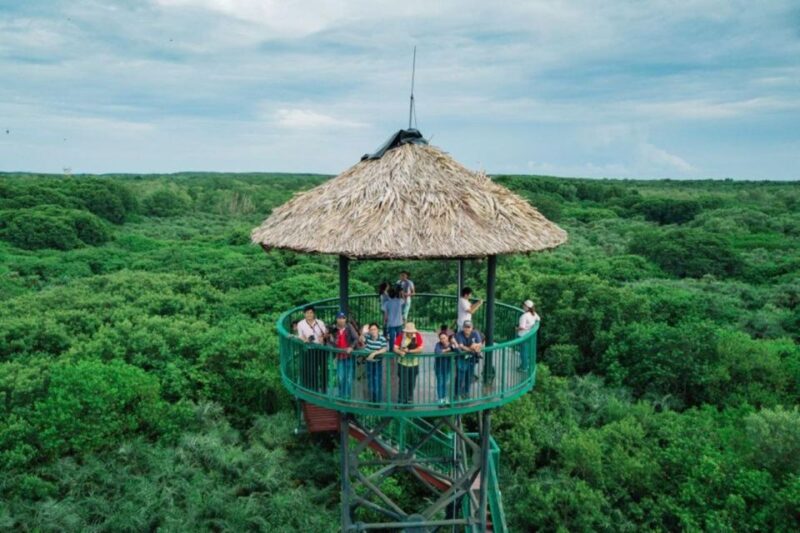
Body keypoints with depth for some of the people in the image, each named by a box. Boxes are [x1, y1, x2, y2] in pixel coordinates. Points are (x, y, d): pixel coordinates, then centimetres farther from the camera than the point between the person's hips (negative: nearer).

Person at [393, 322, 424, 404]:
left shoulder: (418, 336, -10)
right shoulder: (401, 336, -11)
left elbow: (420, 349, -16)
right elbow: (395, 348, -13)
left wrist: (409, 351, -22)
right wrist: (400, 352, -33)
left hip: (414, 364, 2)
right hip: (402, 364, -2)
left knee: (412, 383, 13)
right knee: (403, 383, -3)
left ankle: (409, 400, 29)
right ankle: (401, 401, 8)